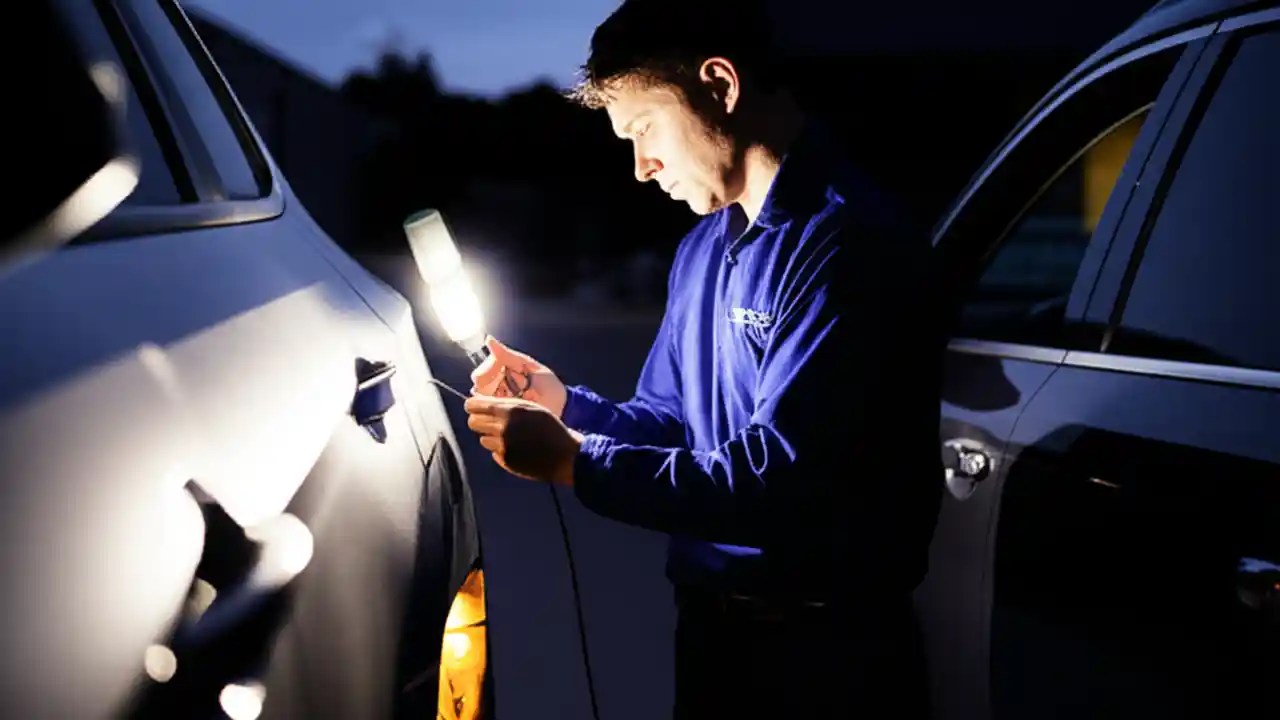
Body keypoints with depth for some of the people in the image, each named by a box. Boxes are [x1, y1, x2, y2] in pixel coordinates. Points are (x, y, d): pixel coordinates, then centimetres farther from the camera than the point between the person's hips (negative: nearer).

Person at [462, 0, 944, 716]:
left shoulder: (847, 242, -21)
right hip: (709, 624, 8)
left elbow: (777, 480, -26)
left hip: (827, 649, -8)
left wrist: (572, 460, -21)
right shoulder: (704, 245, 10)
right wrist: (567, 406, -3)